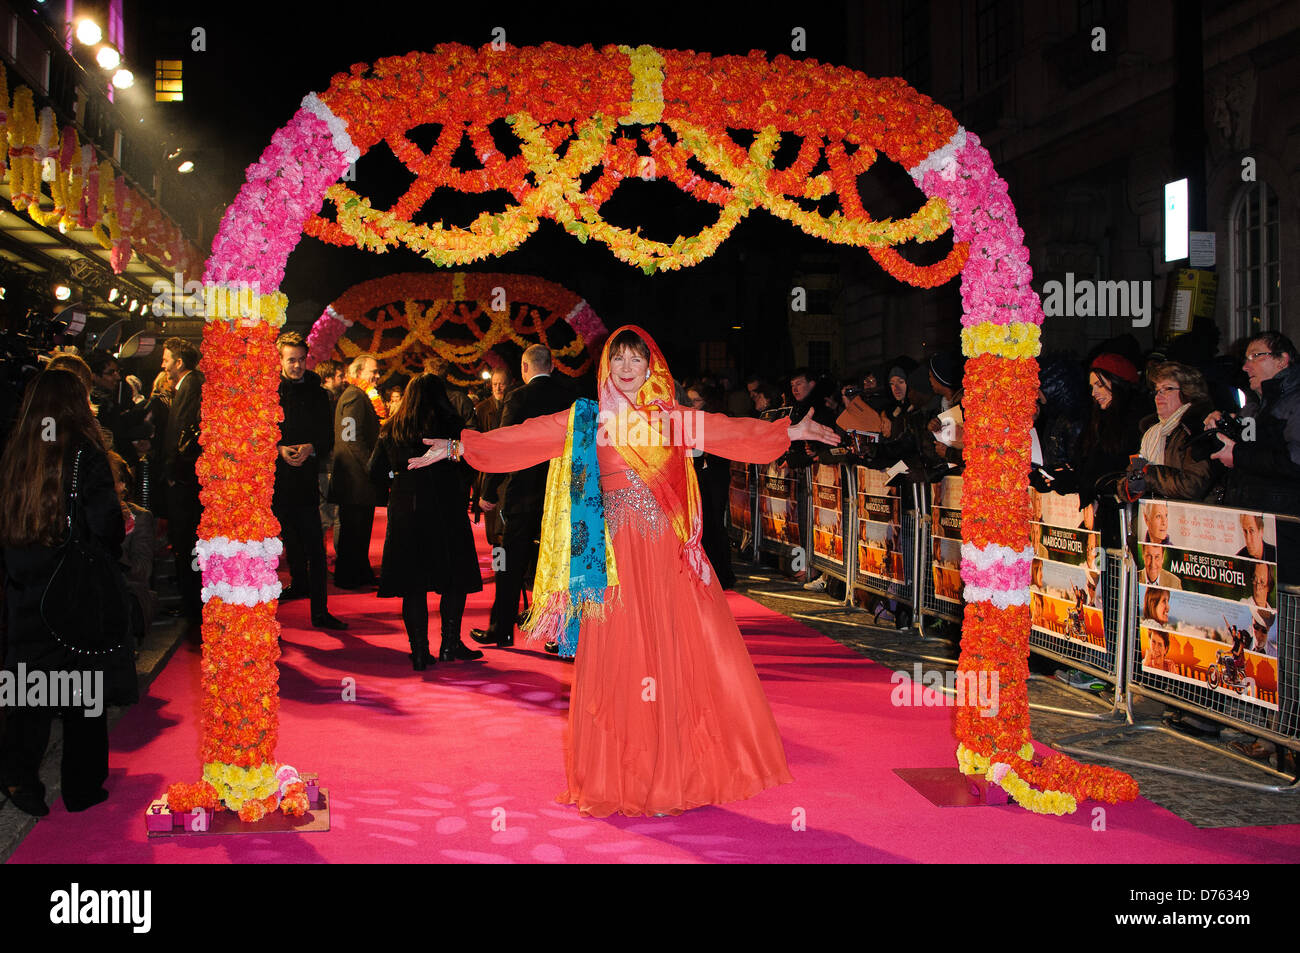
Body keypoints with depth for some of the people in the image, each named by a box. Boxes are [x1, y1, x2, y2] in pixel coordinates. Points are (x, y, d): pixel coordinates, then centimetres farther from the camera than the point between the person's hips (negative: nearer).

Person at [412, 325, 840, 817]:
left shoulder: (675, 418, 12)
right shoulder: (586, 420, 7)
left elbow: (734, 432, 16)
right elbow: (520, 438, 5)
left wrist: (792, 431, 14)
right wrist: (458, 447, -1)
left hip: (669, 551, 2)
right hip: (616, 550, -2)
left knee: (683, 652, -2)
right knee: (616, 655, -2)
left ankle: (678, 773, 11)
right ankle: (617, 781, 8)